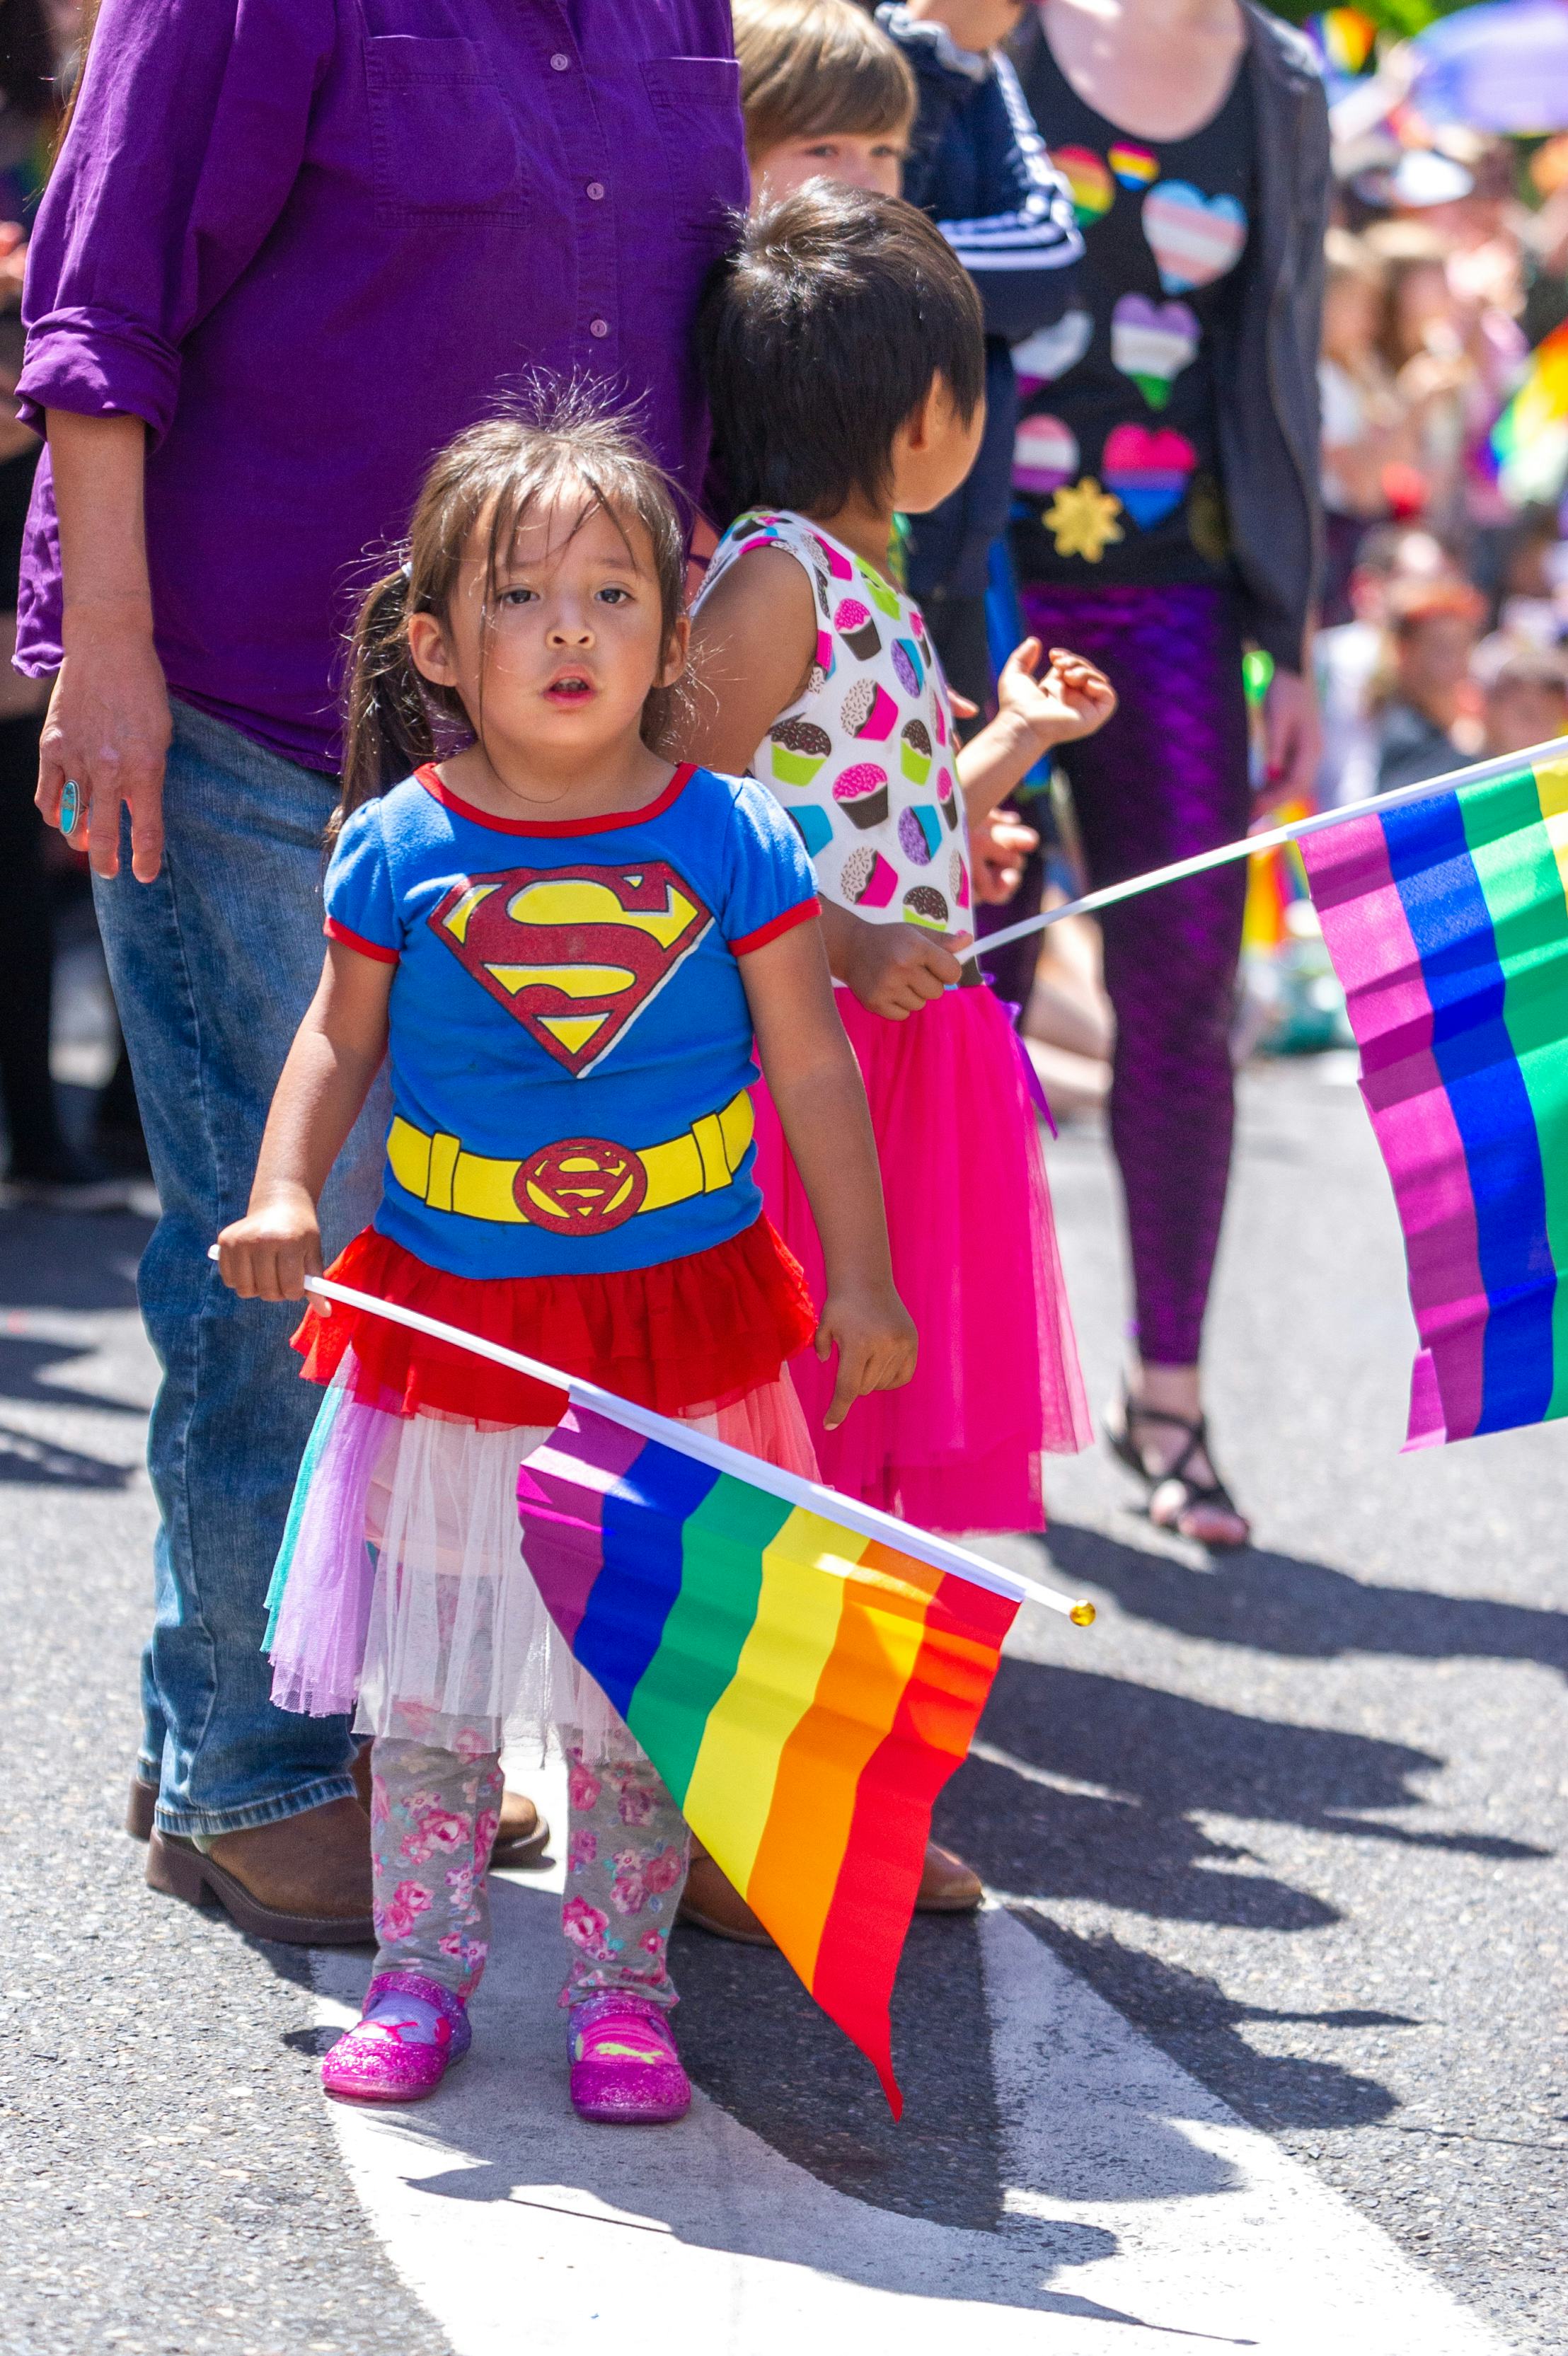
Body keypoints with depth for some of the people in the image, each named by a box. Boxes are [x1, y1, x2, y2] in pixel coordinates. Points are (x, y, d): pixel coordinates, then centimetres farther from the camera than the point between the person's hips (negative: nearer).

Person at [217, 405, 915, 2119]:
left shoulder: (730, 839, -6)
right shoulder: (400, 847, -5)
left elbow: (811, 1068, 1)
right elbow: (340, 1038, 8)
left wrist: (860, 1277, 2)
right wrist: (282, 1196, -8)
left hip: (675, 1328, 0)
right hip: (450, 1327, 1)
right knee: (430, 1675, 7)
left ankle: (621, 1983, 18)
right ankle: (420, 1971, 21)